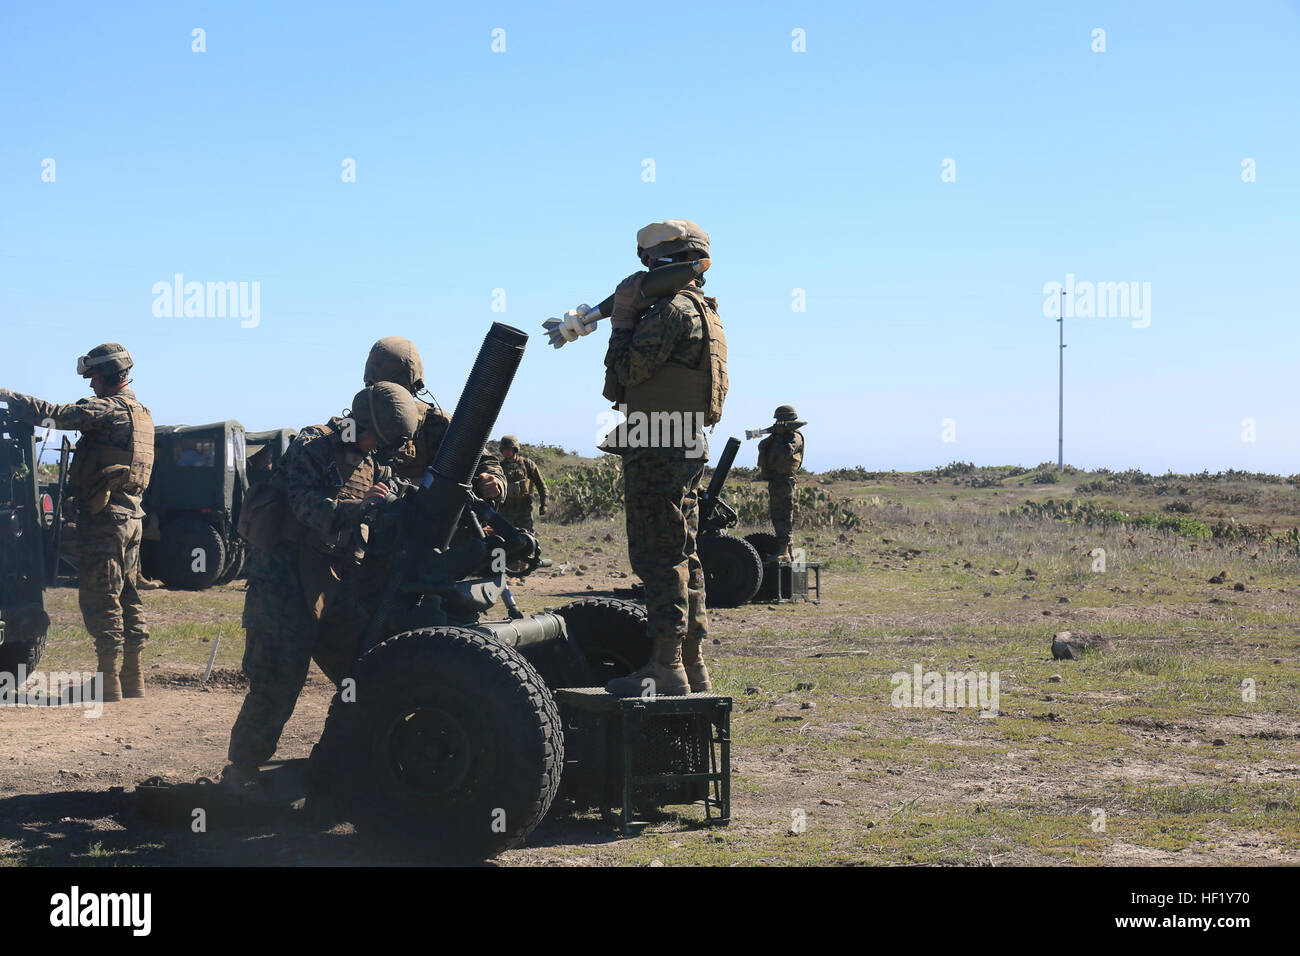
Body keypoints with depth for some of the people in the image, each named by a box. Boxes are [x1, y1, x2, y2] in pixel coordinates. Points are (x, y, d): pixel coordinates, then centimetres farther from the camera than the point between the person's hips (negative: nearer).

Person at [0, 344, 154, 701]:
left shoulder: (108, 409, -13)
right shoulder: (141, 413, 16)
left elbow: (52, 415, -19)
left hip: (103, 516, -9)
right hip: (131, 514, 9)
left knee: (100, 599, -6)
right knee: (128, 598, 14)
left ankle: (109, 685, -6)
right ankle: (133, 682, 18)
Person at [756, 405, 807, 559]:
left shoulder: (795, 437, -8)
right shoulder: (781, 435, 18)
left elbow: (786, 453, -25)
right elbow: (762, 447, 13)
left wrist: (777, 437, -13)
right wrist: (772, 437, -4)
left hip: (784, 481, -10)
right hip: (773, 481, 10)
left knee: (784, 515, -12)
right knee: (776, 515, 12)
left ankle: (784, 551, -16)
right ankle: (780, 547, 17)